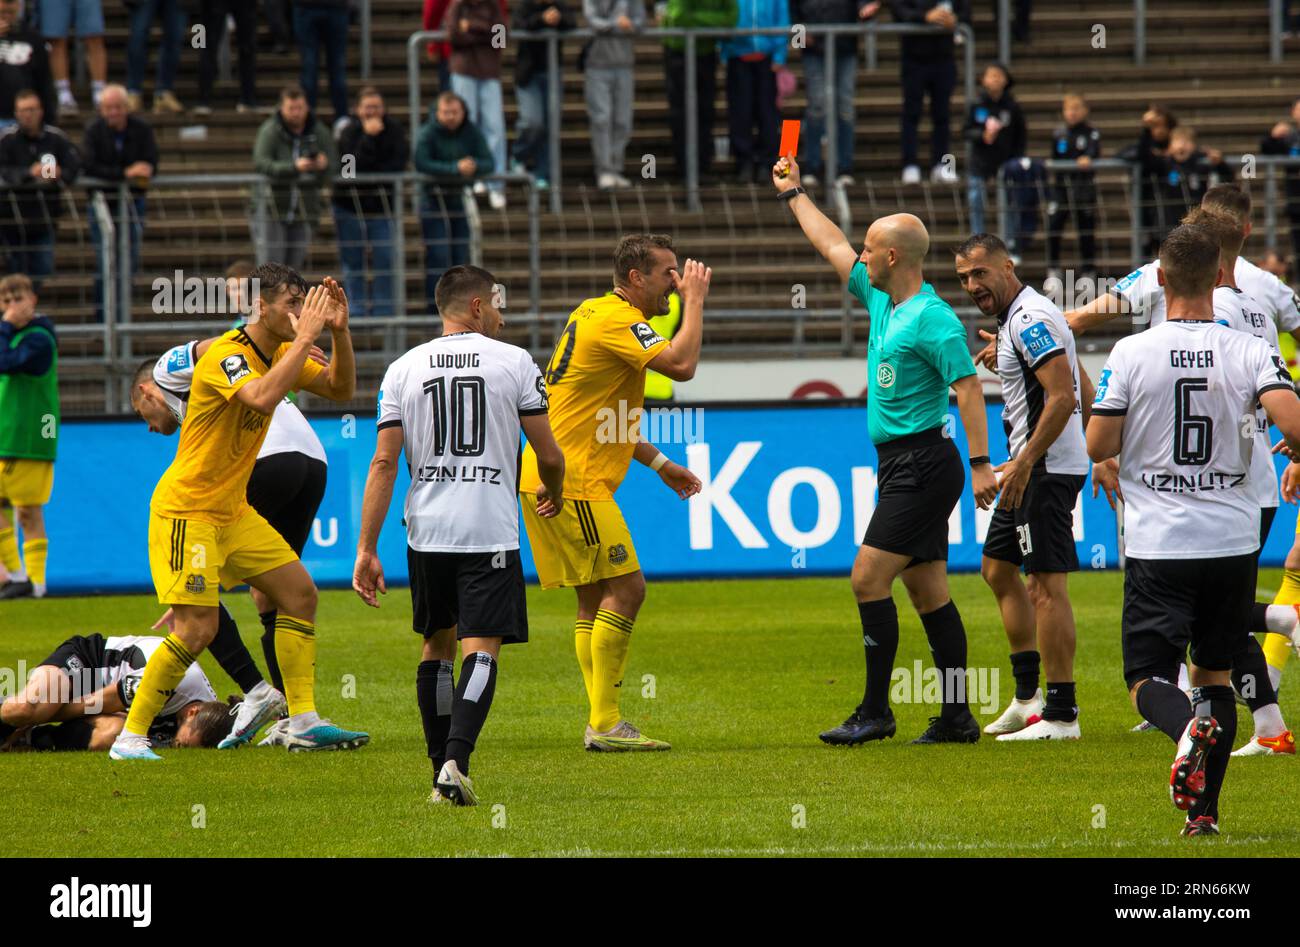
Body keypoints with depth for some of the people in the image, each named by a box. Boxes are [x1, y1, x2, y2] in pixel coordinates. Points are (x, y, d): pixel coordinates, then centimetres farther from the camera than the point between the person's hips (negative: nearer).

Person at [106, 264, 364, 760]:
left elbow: (340, 388, 10)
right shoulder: (225, 355, -21)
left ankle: (303, 721, 10)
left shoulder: (280, 353, 6)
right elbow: (262, 398, -39)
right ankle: (131, 736, -7)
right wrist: (306, 337, -33)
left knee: (299, 592, 6)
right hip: (186, 509, -9)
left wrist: (339, 332, -6)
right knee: (198, 627, -15)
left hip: (233, 510, 9)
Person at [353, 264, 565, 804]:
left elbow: (383, 463, 0)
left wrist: (367, 549, 1)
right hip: (490, 531, -3)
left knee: (436, 644, 18)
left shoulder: (403, 370, 6)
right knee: (480, 648, -6)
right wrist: (552, 492, 27)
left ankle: (442, 774, 19)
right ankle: (456, 762, -25)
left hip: (426, 531, 3)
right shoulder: (515, 363, 0)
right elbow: (549, 455, 4)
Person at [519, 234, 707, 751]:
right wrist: (694, 300, -13)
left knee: (595, 596, 11)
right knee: (626, 587, -11)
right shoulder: (615, 320, -14)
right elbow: (681, 365, -28)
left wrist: (659, 464, 25)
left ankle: (602, 723, 11)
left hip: (545, 477, 11)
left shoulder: (596, 313, 19)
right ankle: (605, 724, -12)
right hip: (573, 481, -11)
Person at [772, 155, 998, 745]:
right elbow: (833, 247, 27)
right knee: (927, 591, 8)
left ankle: (875, 712, -10)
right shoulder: (882, 301, 12)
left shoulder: (933, 319, -15)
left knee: (869, 577, -12)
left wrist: (981, 464, -26)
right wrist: (793, 194, 35)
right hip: (901, 466, 9)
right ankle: (956, 718, 9)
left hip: (922, 465, -9)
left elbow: (967, 387, -20)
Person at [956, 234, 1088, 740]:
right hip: (1030, 468, 11)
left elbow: (1063, 397, -24)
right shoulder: (1015, 319, 16)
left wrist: (1023, 463, -25)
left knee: (1047, 585, -10)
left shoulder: (1030, 320, -16)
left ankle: (1061, 713, -8)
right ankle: (1028, 694, 20)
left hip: (1046, 467, -11)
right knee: (998, 568, 16)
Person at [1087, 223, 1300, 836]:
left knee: (1148, 677, 3)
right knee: (1215, 674, 16)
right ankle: (1205, 811, 9)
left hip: (1158, 546, -2)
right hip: (1232, 539, 2)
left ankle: (1189, 728, -32)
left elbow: (1098, 446, -4)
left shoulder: (1131, 354, -7)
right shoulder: (1248, 353, -5)